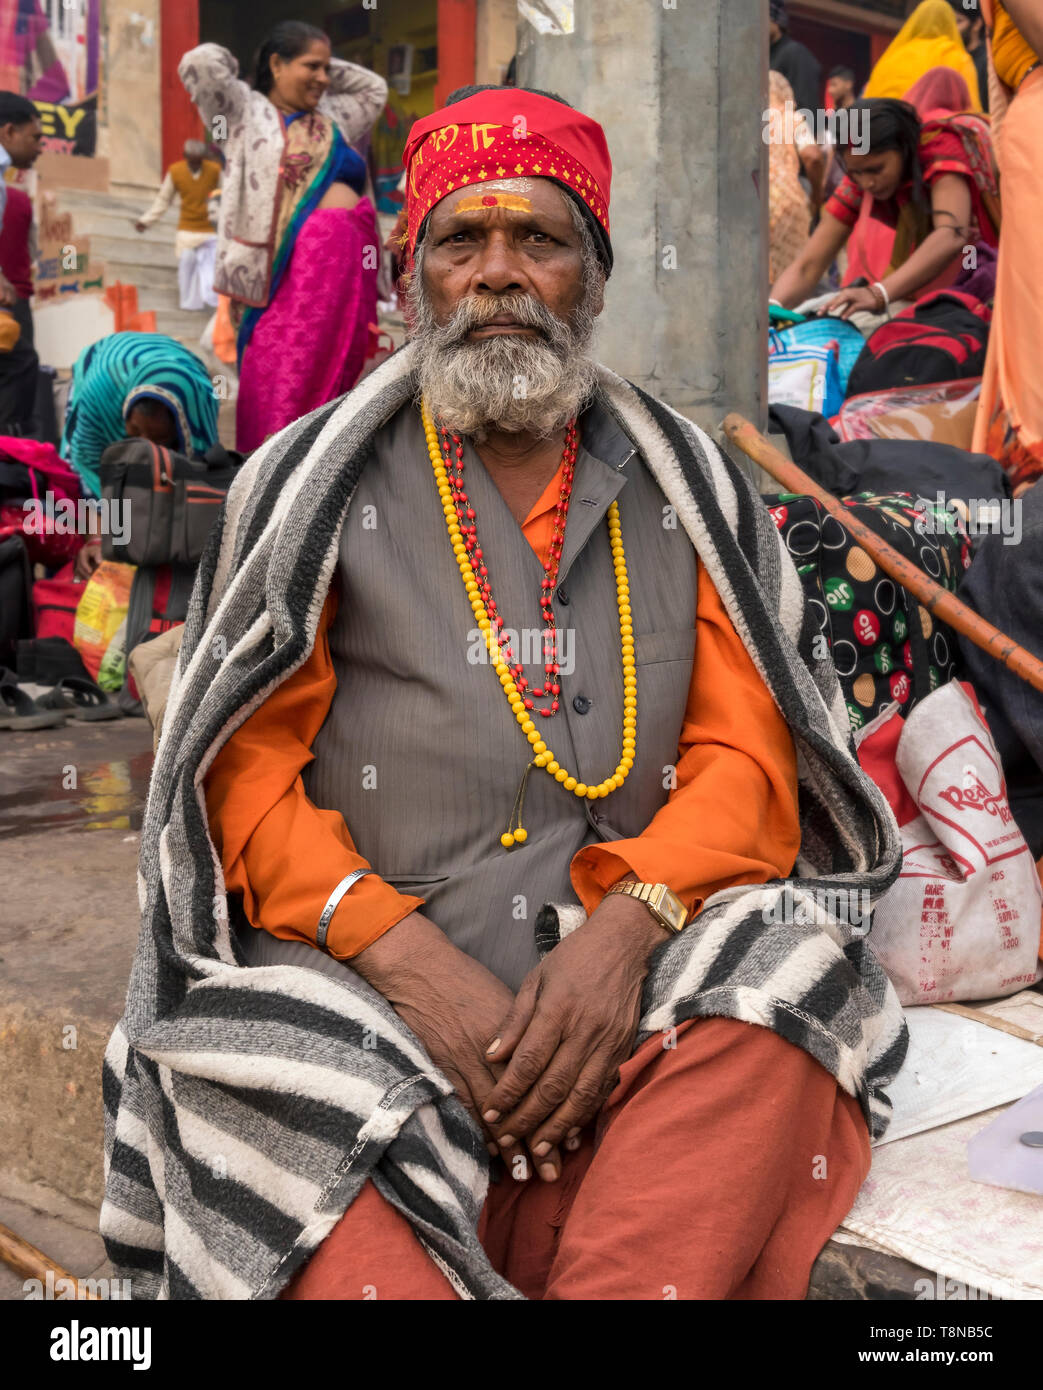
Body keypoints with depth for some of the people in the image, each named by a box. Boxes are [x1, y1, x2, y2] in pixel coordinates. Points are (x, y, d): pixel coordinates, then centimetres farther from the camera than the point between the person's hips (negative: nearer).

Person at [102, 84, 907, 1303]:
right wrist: (410, 960, -14)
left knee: (783, 1000, -29)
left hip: (632, 977, 2)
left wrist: (627, 926, -14)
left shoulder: (685, 491, 15)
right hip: (370, 991, -1)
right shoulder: (314, 482, 9)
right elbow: (245, 774, 2)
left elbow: (747, 753, 6)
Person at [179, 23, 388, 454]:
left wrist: (324, 66, 28)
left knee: (333, 377, 6)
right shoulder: (245, 109, 7)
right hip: (298, 264, -6)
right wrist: (232, 68, 15)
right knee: (283, 380, -9)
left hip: (351, 265, 7)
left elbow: (374, 89, 39)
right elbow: (200, 64, -6)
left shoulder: (331, 117, 25)